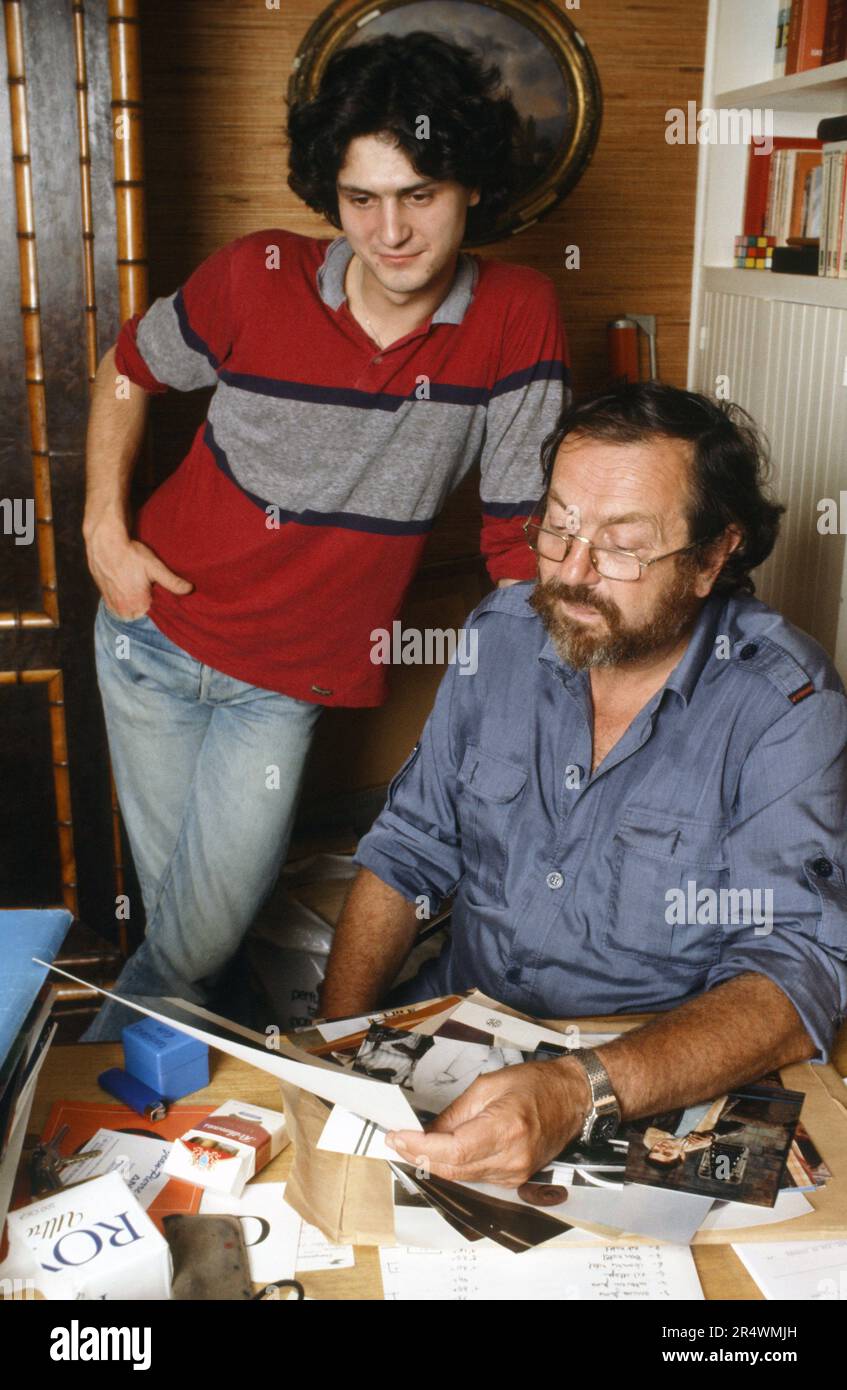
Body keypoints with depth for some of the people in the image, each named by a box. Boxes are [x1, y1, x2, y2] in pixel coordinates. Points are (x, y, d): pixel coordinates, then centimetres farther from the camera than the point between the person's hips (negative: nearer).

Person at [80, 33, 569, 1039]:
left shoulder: (516, 316, -14)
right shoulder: (256, 278, -12)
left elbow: (520, 532, -9)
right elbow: (129, 370, 7)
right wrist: (104, 532, -1)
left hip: (286, 684, -1)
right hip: (151, 636, 1)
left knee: (204, 933, -1)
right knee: (175, 913, 12)